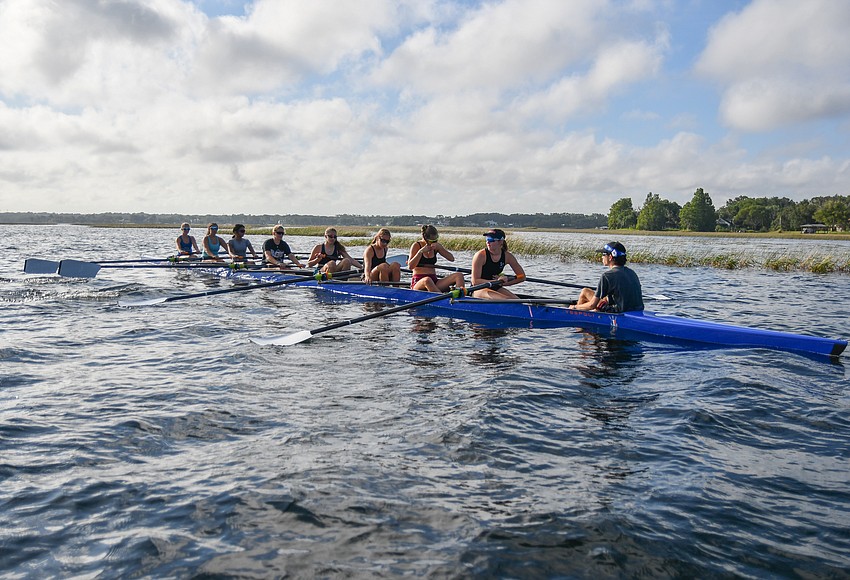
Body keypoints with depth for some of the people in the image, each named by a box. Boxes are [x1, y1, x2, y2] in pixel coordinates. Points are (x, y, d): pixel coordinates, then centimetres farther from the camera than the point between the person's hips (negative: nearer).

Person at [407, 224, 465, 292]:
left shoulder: (436, 246, 12)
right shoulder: (416, 245, -1)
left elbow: (452, 259, 3)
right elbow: (410, 266, -9)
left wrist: (439, 247, -9)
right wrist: (421, 251, -16)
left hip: (434, 281, 5)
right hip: (418, 282, -5)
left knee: (459, 275, -17)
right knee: (427, 280, -42)